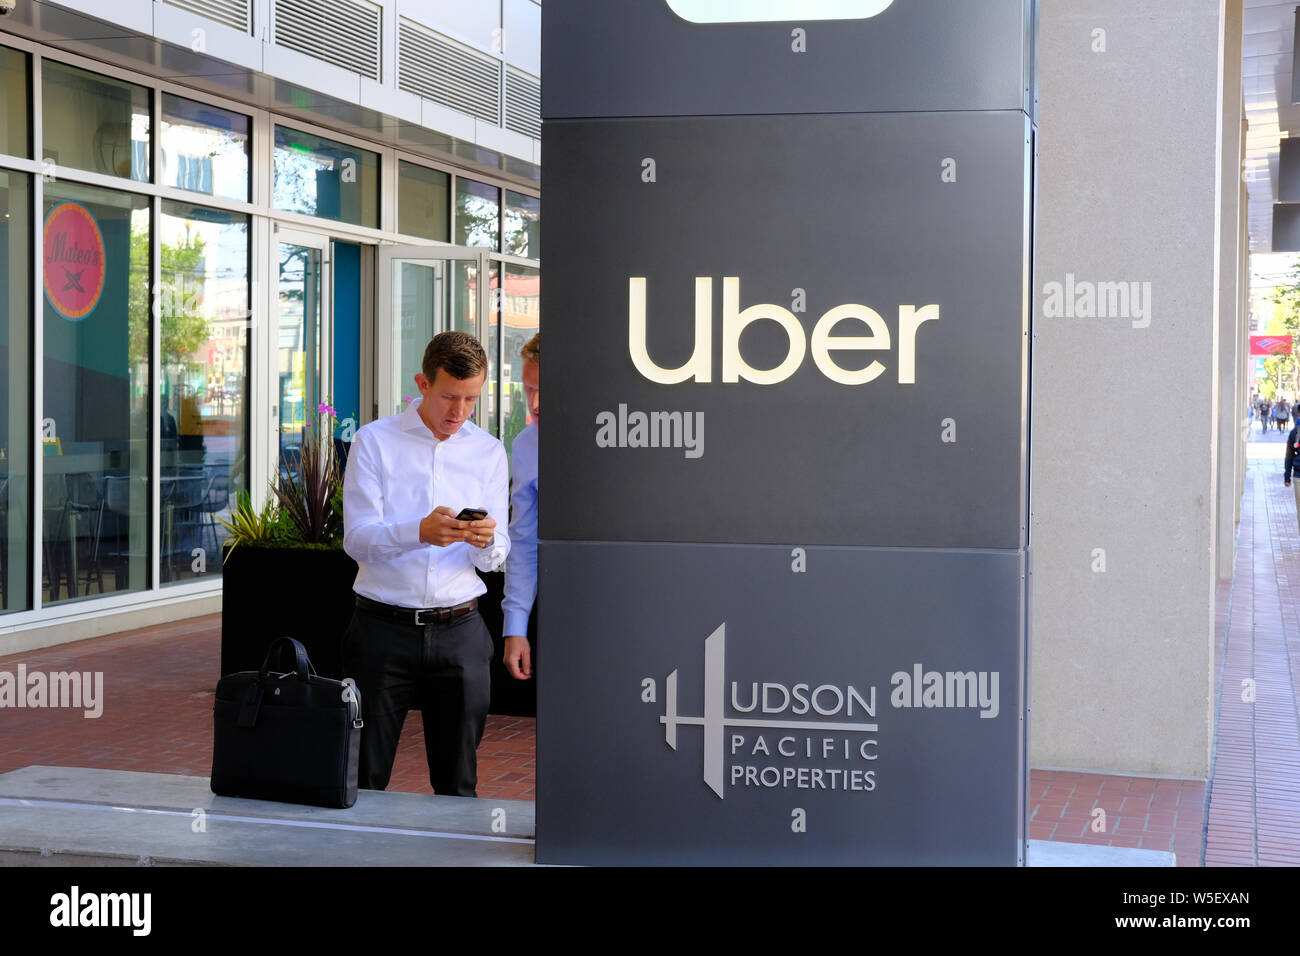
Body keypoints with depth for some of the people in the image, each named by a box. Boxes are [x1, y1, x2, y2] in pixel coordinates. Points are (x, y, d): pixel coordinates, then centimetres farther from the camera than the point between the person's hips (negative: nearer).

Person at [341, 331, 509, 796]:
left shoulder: (488, 451, 9)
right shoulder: (375, 441, 1)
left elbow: (494, 558, 6)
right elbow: (356, 539, -10)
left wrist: (485, 541, -19)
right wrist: (419, 532, -28)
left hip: (459, 631, 2)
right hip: (383, 629, -2)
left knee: (458, 784, 6)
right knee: (363, 780, 2)